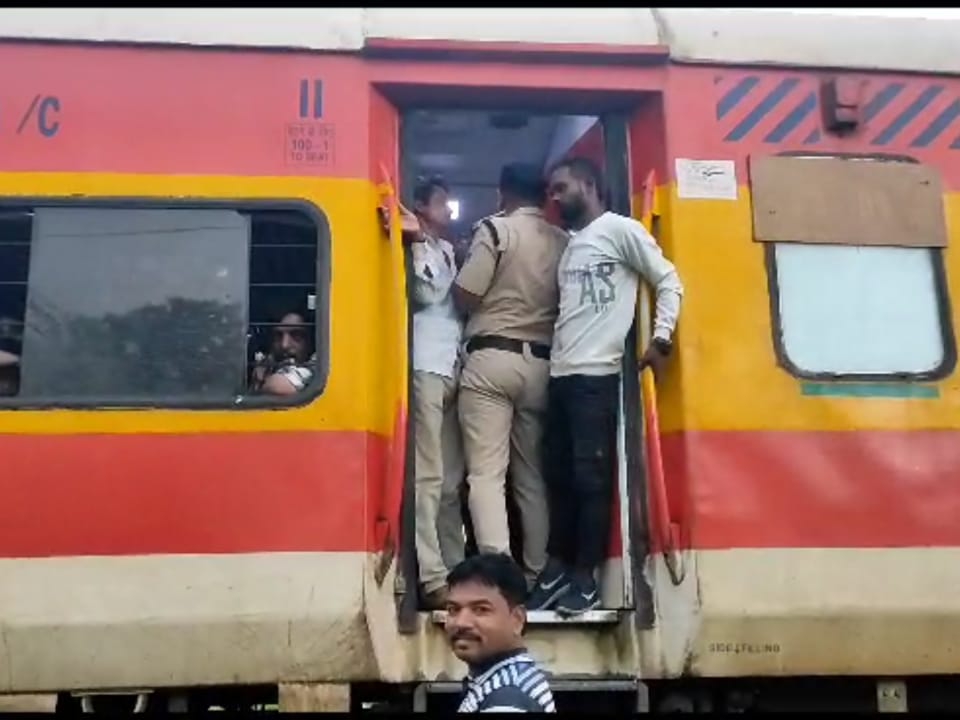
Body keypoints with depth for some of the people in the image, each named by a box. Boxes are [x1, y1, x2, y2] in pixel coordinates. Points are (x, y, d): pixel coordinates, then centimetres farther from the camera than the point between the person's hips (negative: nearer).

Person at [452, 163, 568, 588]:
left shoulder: (495, 228, -4)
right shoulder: (562, 241, 9)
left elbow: (464, 298, -7)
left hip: (492, 358, -5)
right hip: (540, 363, 5)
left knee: (487, 472, -7)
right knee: (532, 476, 11)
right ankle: (536, 576, 12)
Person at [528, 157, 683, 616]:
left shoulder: (620, 229, 1)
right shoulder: (569, 246, 22)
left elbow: (669, 282, -3)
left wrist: (660, 341, -12)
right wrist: (554, 357, 6)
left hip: (597, 375, -7)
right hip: (560, 375, 7)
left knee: (591, 478, -4)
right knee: (560, 477, 8)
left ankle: (586, 578, 2)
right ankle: (557, 570, 15)